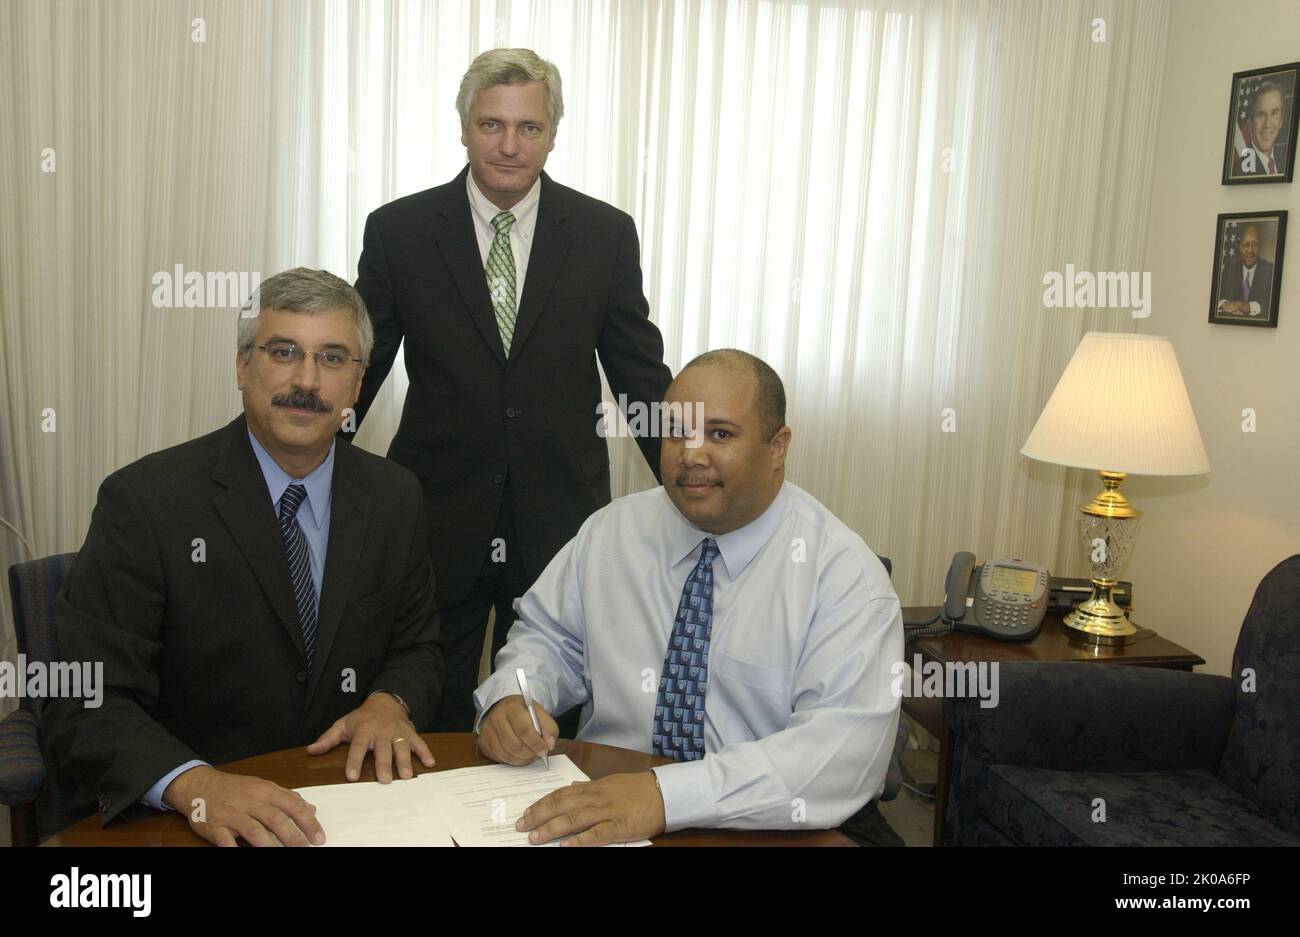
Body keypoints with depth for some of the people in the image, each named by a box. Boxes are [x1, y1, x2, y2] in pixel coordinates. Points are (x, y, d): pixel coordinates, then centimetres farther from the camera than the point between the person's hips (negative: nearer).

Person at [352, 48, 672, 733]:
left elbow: (643, 378, 5)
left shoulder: (605, 234, 1)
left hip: (560, 525, 0)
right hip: (437, 523, 0)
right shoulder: (399, 230, 0)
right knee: (429, 732, 12)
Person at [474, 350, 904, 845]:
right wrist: (509, 699, -10)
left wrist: (667, 795, -31)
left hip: (766, 828, -2)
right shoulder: (611, 531, 4)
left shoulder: (845, 574, -10)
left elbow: (847, 746, -21)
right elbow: (548, 635, 13)